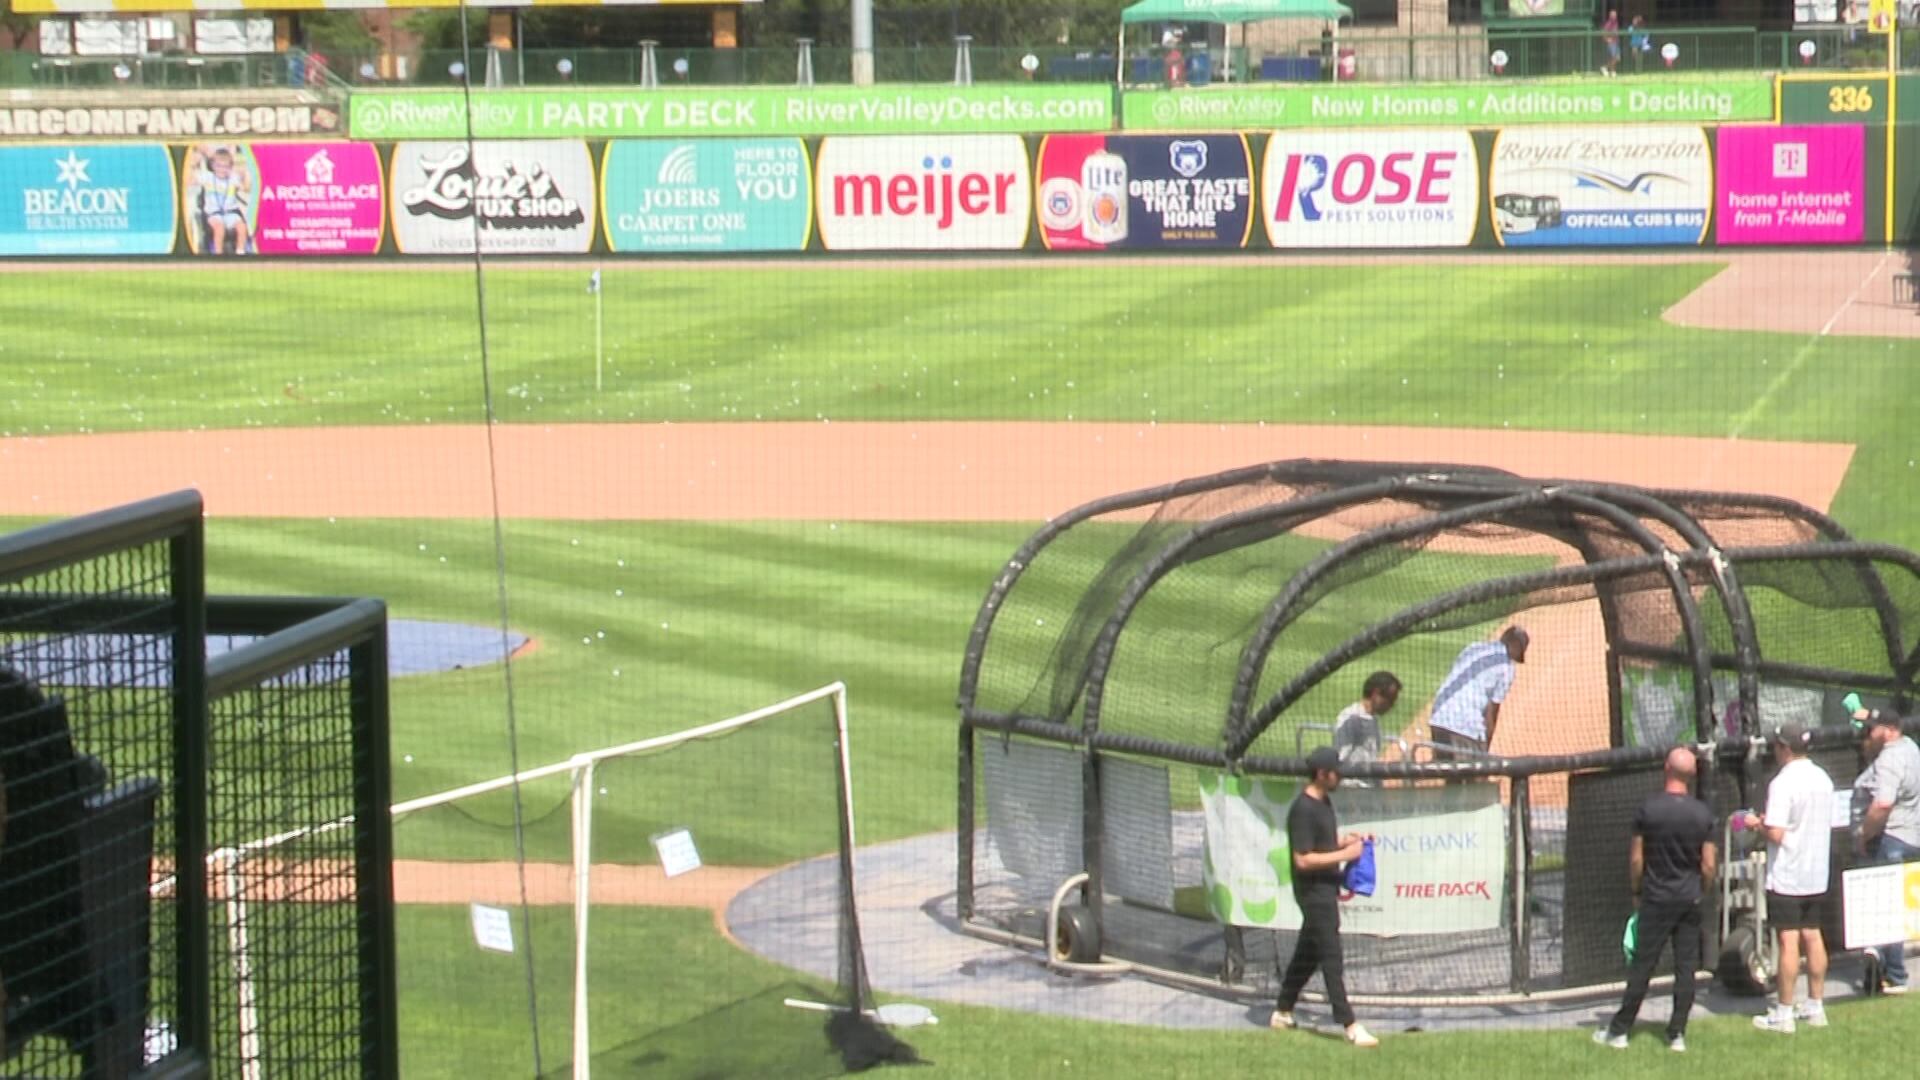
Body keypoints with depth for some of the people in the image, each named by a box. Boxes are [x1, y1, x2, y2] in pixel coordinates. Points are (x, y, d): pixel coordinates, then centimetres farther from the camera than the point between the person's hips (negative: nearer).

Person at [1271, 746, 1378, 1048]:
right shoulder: (1303, 809, -21)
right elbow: (1303, 859, -23)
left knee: (1307, 953, 18)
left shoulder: (1324, 801, 9)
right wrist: (1344, 854, -22)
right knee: (1331, 958, -9)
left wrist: (1346, 841, 5)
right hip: (1313, 891, -10)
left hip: (1326, 889, 10)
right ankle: (1349, 1026, -9)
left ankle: (1282, 1013, 29)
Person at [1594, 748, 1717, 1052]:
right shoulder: (1702, 814, -3)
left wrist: (1636, 891, 9)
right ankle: (1677, 1034, 6)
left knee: (1642, 964, 2)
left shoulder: (1648, 809, -10)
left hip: (1657, 899, -2)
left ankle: (1619, 1030, 7)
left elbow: (1636, 859, -6)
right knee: (1686, 967, 6)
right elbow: (1709, 865, -1)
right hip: (1690, 900, 2)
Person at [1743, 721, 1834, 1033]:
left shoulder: (1783, 783, -18)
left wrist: (1757, 823, -2)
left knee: (1788, 940, -4)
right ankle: (1815, 1007, 19)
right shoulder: (1823, 779, 6)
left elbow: (1776, 834, -23)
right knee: (1813, 937, 13)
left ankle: (1784, 1013, 1)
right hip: (1817, 874, 7)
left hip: (1786, 876, -7)